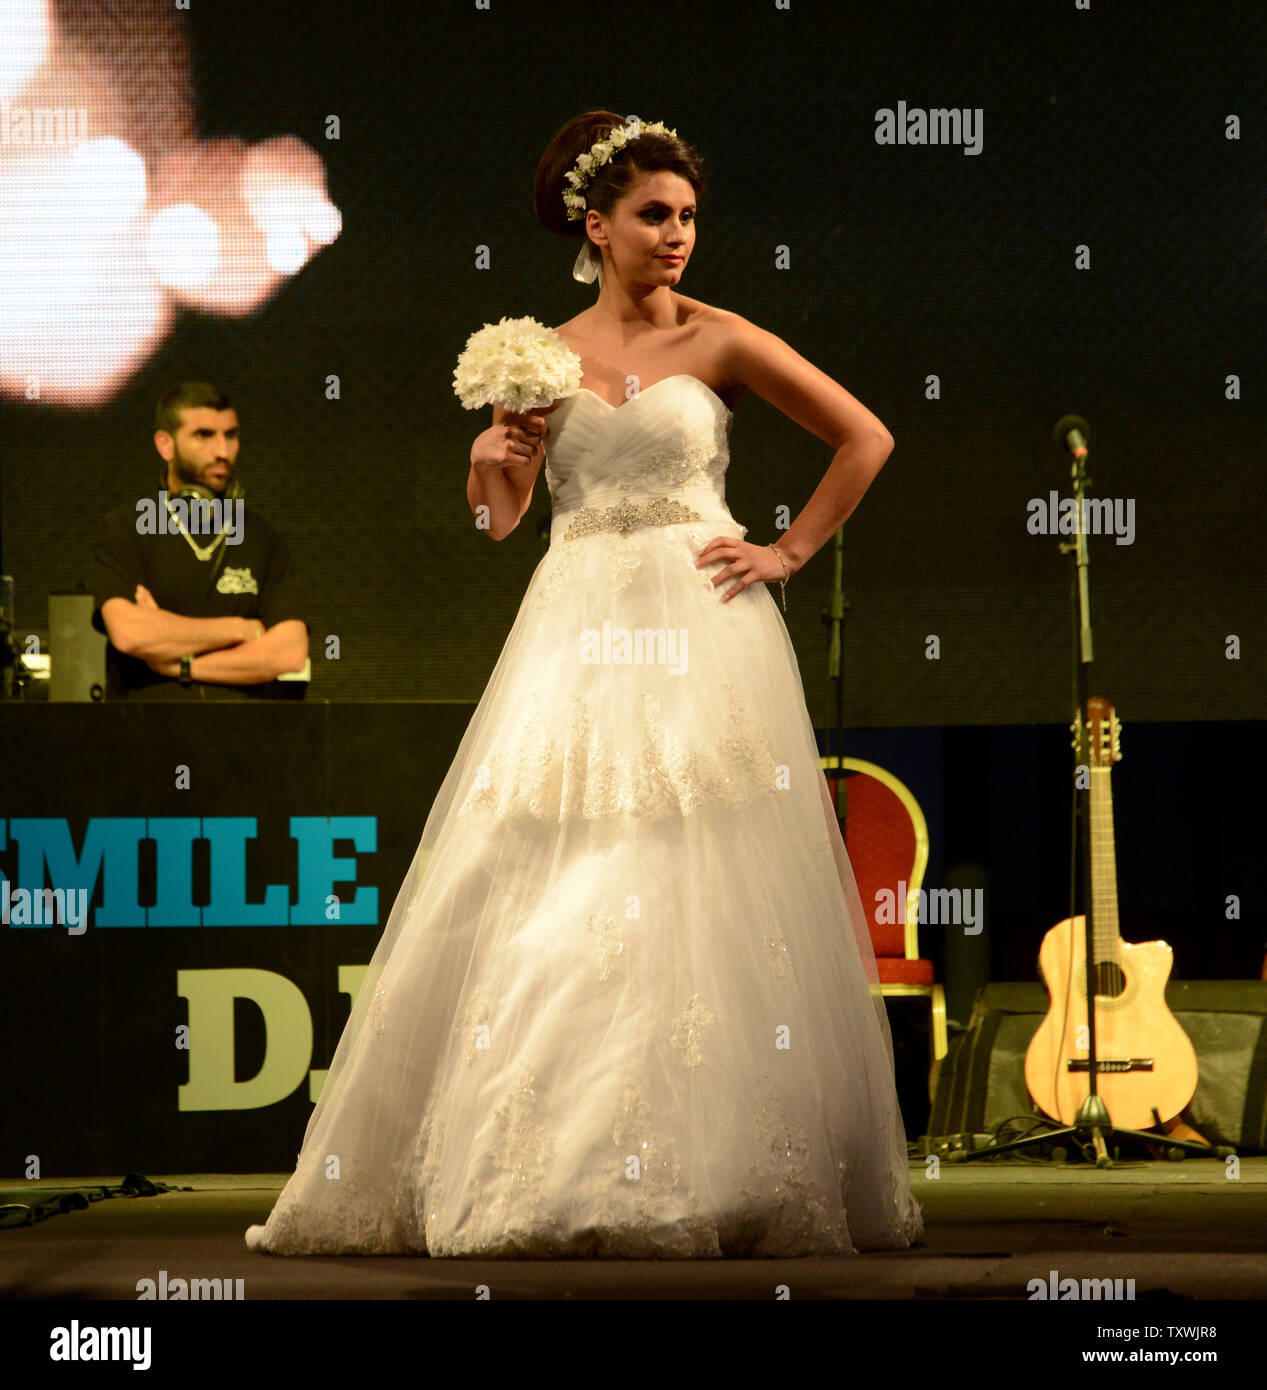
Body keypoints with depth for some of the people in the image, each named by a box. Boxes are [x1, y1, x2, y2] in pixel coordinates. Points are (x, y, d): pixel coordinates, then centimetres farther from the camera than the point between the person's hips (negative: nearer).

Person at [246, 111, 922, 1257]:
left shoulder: (718, 342, 3)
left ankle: (722, 1173, -2)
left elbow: (865, 438, 5)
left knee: (707, 891, -8)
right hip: (577, 634, 3)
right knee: (546, 894, -2)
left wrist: (790, 552, 1)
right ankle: (548, 1172, 2)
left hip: (700, 629, -3)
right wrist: (492, 466, -9)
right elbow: (498, 519, 12)